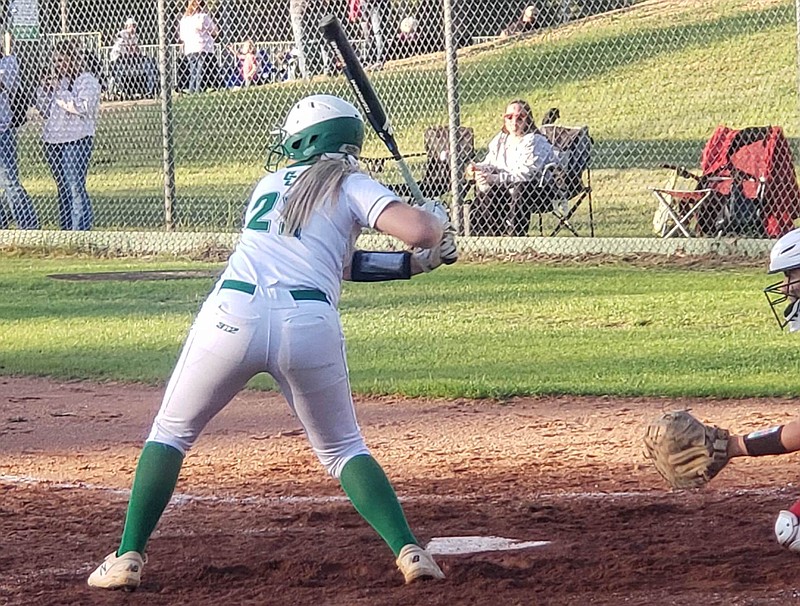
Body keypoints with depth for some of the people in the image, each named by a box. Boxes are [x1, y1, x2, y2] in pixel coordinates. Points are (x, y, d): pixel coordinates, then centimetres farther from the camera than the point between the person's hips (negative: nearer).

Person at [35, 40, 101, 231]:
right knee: (63, 188, 9)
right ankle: (66, 227, 13)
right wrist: (44, 91, 3)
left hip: (76, 138, -7)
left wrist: (59, 91, -14)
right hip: (53, 140, 7)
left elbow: (83, 107, -17)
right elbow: (44, 111, 19)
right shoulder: (54, 80, 16)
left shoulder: (87, 80, -4)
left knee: (75, 187, -12)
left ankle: (81, 228, -13)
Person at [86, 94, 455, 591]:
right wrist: (437, 220, 22)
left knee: (171, 433, 18)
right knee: (343, 450, 18)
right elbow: (420, 231, -1)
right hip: (311, 325, -1)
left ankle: (128, 556, 8)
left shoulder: (269, 186, 27)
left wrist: (412, 262, 32)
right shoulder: (352, 186, 14)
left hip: (233, 312, 1)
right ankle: (408, 550, 2)